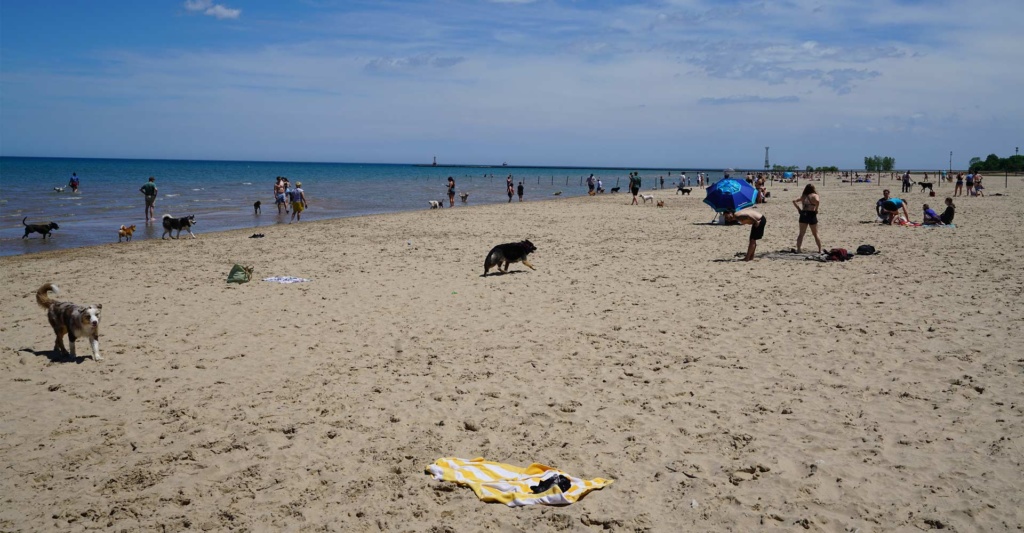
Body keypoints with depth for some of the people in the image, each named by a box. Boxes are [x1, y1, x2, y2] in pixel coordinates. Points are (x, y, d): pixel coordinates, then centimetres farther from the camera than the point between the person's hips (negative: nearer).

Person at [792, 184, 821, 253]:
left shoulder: (803, 196, 12)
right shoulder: (814, 195, -1)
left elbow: (794, 201, 5)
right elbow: (817, 201, -22)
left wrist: (798, 208, 7)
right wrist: (816, 209, -10)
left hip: (803, 214, 3)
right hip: (812, 214, -3)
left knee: (801, 234, 6)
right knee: (815, 234, 10)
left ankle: (798, 249, -4)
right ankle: (820, 250, 14)